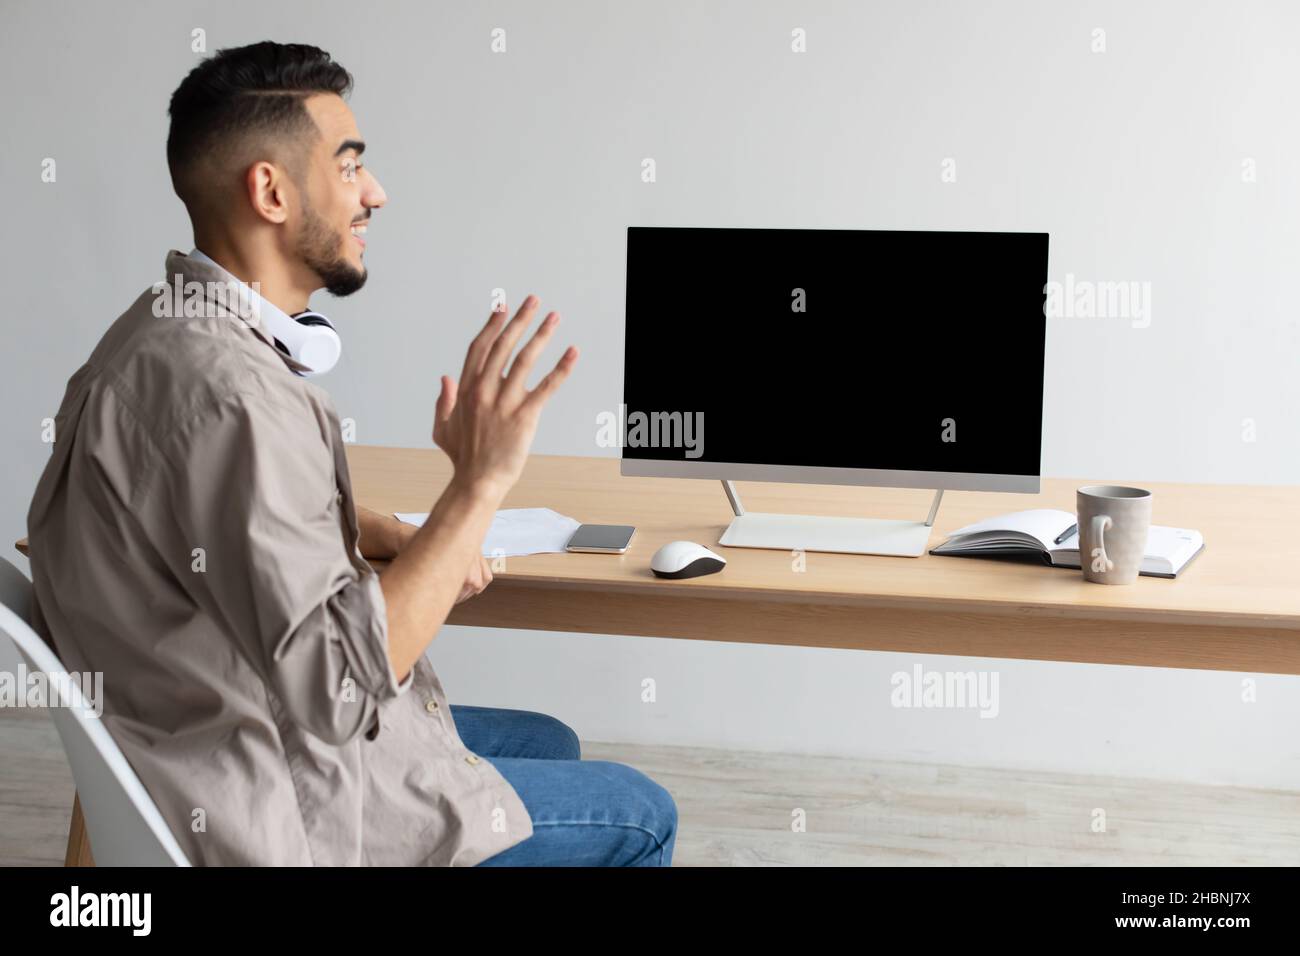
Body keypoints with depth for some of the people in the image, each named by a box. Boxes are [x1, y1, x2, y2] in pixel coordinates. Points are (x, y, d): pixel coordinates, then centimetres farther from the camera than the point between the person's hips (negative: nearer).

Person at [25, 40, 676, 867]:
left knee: (548, 742, 26)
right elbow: (337, 685, -32)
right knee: (638, 816, 3)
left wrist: (404, 540, 4)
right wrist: (479, 485, -28)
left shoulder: (176, 332, 4)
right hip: (278, 809, -10)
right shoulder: (226, 392, -30)